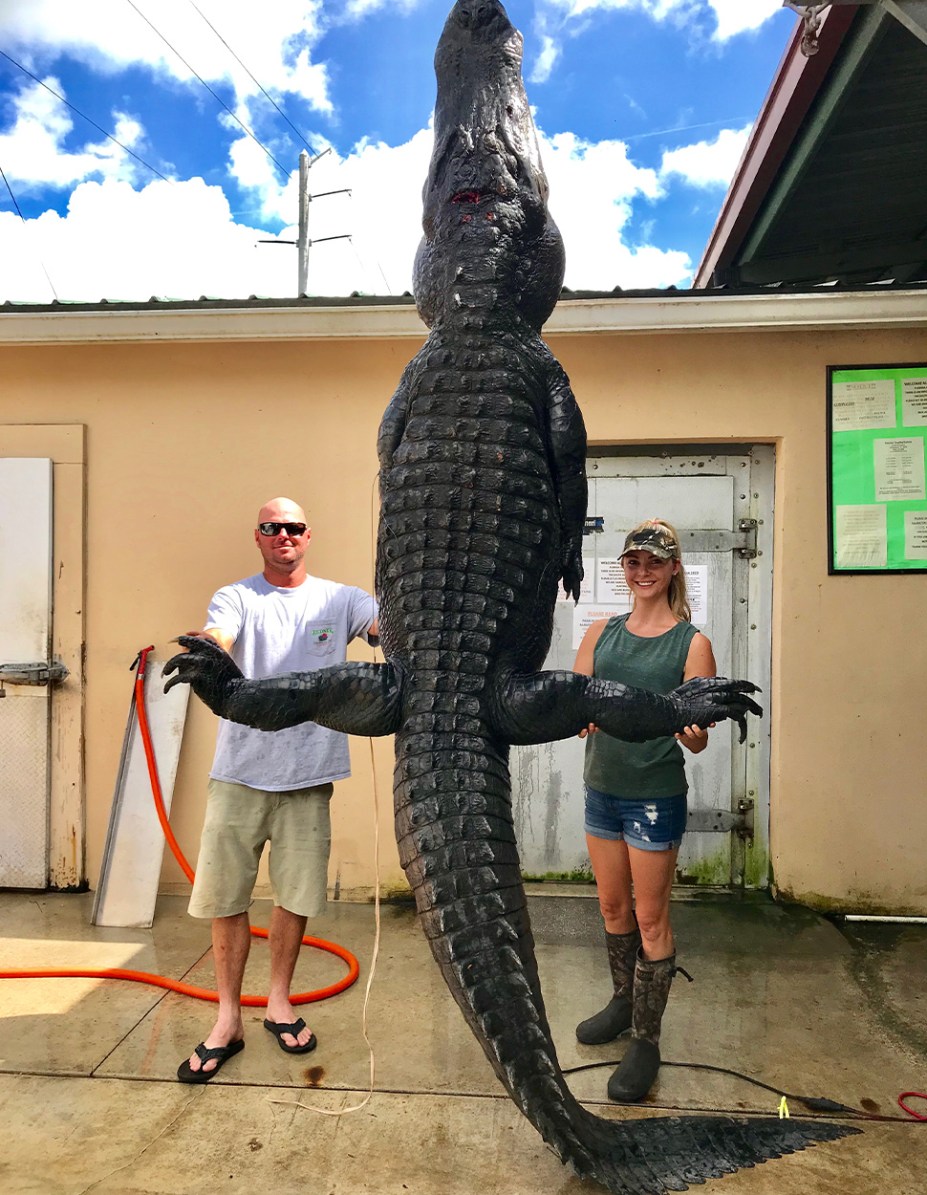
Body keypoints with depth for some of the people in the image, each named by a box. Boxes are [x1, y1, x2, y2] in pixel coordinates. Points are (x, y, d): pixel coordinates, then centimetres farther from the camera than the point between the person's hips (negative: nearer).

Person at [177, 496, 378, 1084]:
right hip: (240, 771, 0)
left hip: (308, 773, 1)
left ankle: (279, 1002, 34)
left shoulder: (339, 599, 4)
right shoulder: (236, 597, 1)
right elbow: (214, 638, -20)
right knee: (226, 897, 7)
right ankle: (228, 1020, 26)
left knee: (297, 894, 12)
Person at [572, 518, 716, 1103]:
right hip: (602, 787, 5)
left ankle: (647, 1042, 24)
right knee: (613, 906, 20)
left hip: (656, 796, -5)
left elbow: (698, 741, -10)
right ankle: (623, 1002, 43)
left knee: (651, 918, 7)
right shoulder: (601, 633, 3)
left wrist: (689, 727, -32)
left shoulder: (692, 643, -9)